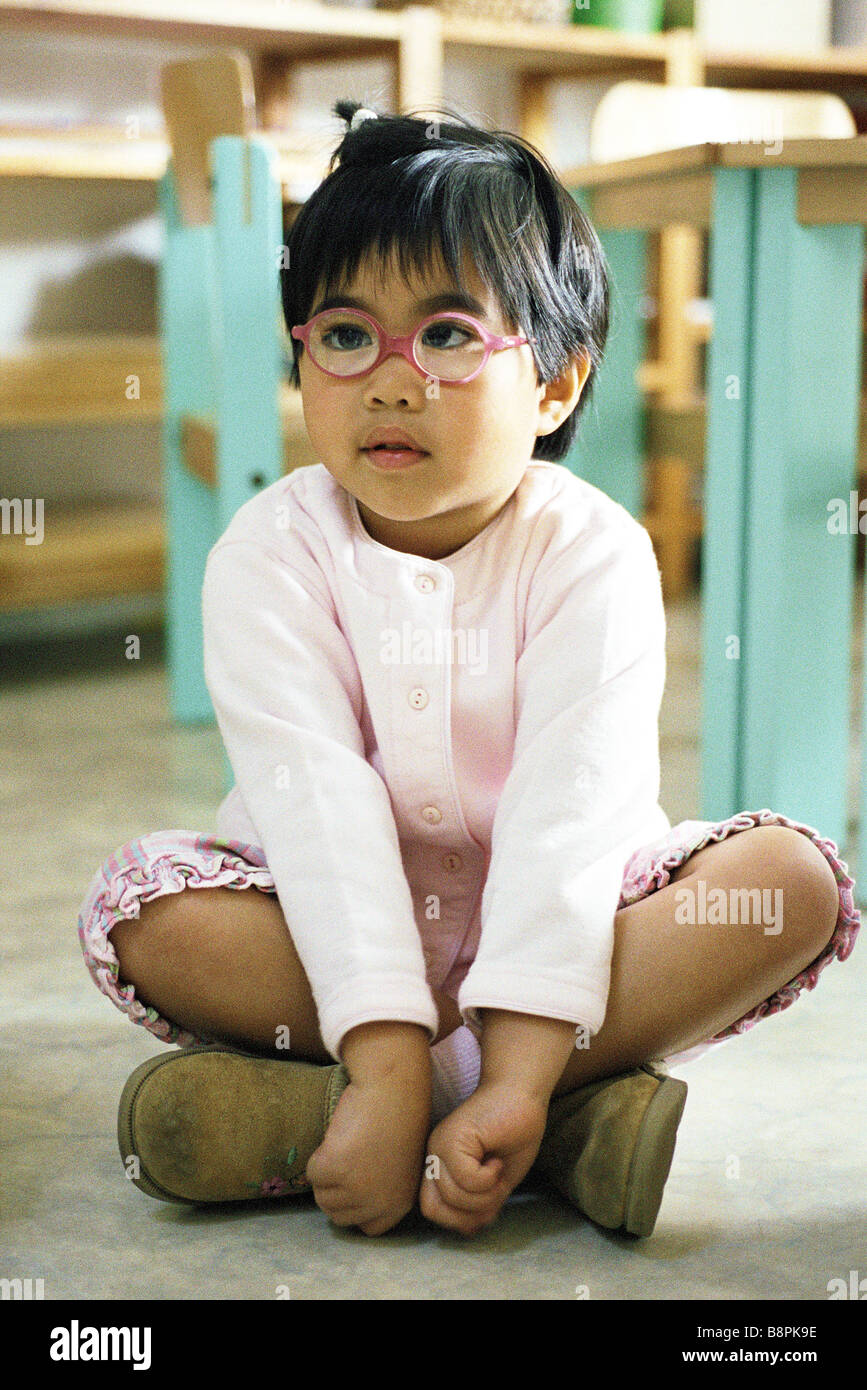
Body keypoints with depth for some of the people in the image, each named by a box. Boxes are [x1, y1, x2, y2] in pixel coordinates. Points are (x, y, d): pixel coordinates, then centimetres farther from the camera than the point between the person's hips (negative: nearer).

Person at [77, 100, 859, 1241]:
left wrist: (516, 1074, -34)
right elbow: (314, 799, -22)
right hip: (333, 925, 1)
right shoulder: (275, 549, -9)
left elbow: (571, 808, -23)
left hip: (547, 920, 0)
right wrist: (387, 1065, -33)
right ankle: (582, 1104, -29)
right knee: (142, 904, -26)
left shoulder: (594, 553, -11)